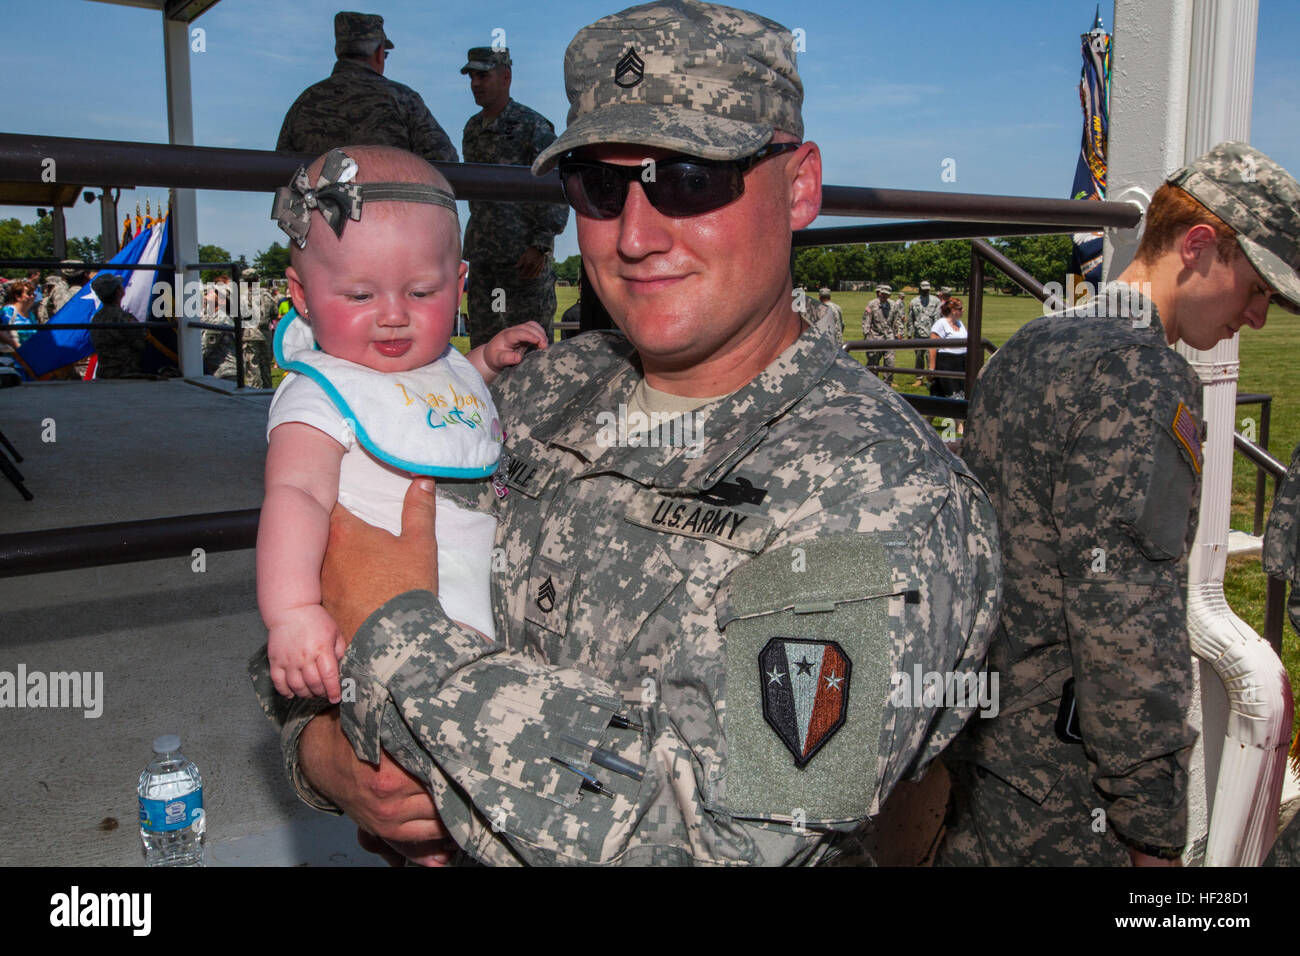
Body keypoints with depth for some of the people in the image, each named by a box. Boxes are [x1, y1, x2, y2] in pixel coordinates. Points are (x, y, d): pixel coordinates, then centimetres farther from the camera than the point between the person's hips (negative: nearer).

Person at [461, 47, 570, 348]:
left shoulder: (533, 127, -7)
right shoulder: (472, 128, 14)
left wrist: (541, 246, -18)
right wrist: (473, 242, 19)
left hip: (525, 254, -7)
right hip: (481, 254, 7)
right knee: (482, 336, 10)